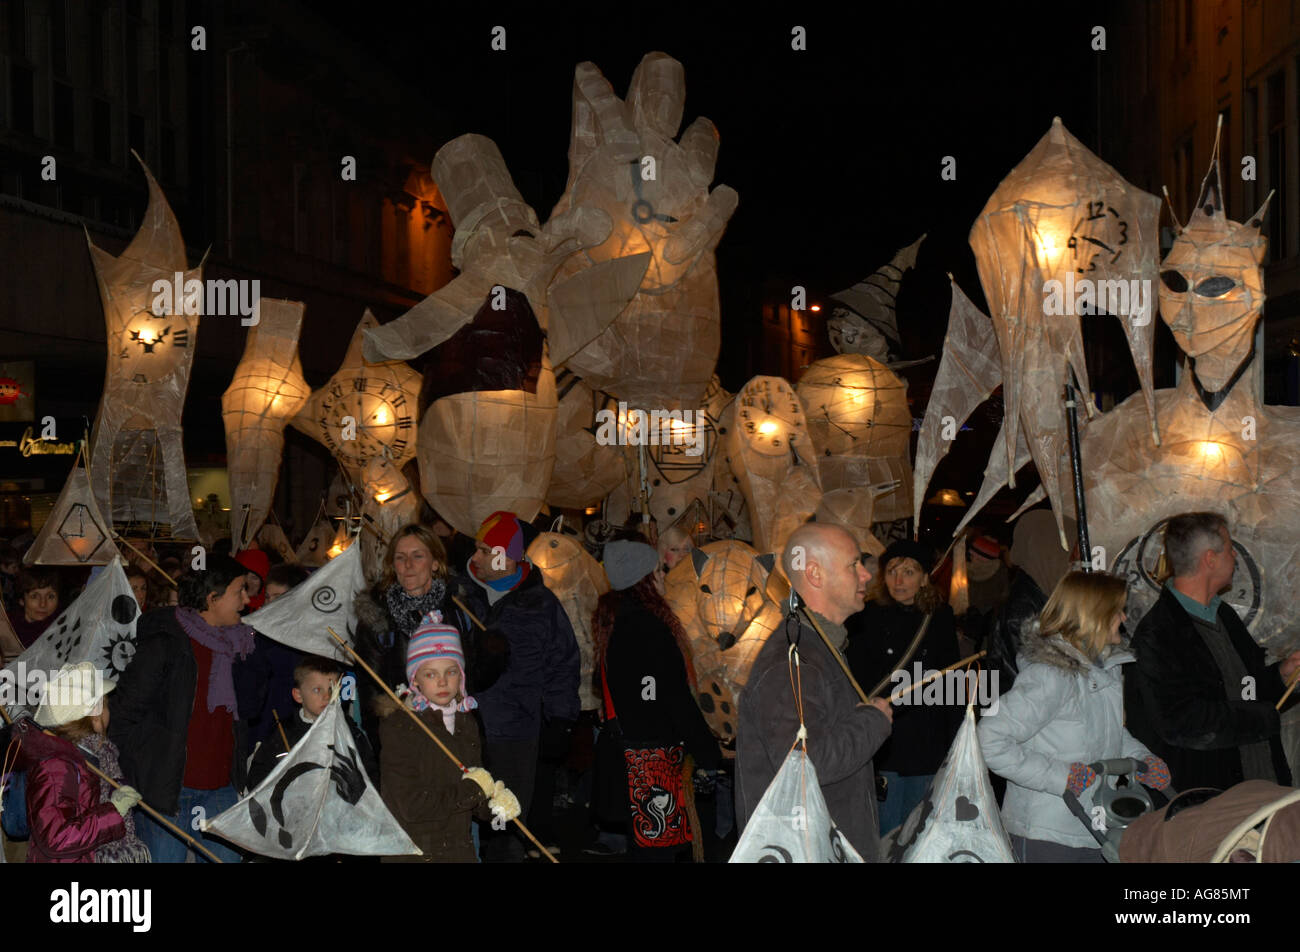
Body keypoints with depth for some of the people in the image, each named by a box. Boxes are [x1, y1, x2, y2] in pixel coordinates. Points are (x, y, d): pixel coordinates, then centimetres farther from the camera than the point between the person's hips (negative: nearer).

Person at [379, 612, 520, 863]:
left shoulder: (466, 722, 6)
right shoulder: (399, 727, -14)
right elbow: (411, 806, -21)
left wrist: (497, 800, -11)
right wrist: (472, 788, -13)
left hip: (461, 849, 5)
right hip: (412, 852, -5)